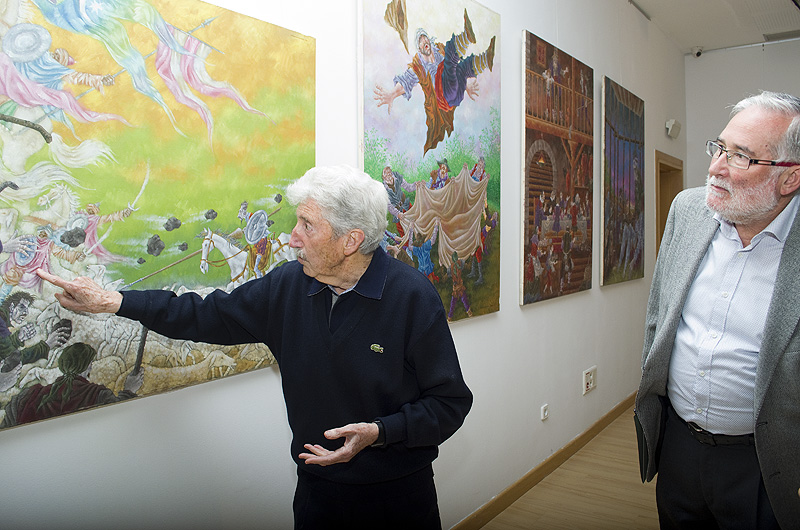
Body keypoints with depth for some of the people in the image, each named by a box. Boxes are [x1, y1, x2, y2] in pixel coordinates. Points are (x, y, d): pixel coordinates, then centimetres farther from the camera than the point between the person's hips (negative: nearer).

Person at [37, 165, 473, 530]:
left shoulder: (413, 297, -19)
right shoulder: (287, 285, -6)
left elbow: (449, 401, -14)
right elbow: (211, 315, 6)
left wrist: (378, 432, -26)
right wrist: (114, 301, 5)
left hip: (398, 495, -3)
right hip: (316, 488, 4)